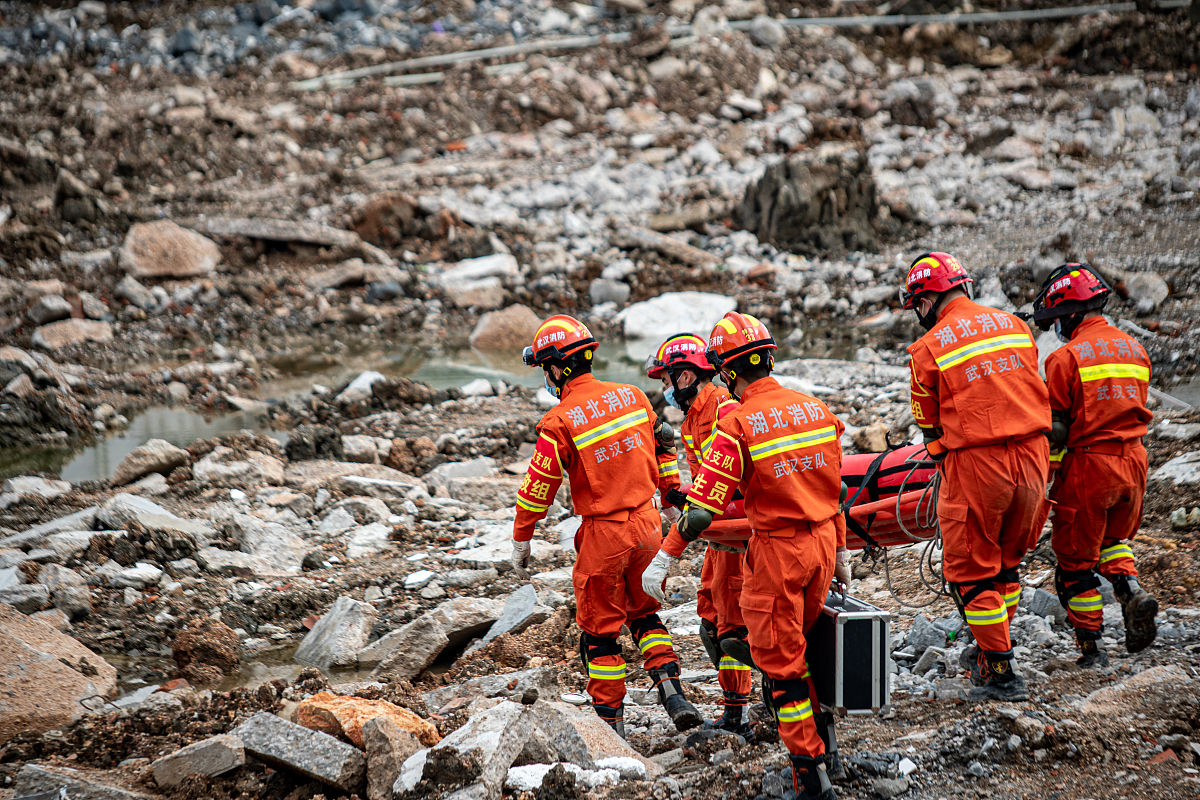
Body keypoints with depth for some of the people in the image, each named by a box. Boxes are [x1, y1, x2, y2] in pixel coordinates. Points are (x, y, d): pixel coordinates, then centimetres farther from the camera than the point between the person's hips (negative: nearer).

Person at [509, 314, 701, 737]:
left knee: (600, 629, 9)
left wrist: (520, 539, 4)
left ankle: (611, 722, 15)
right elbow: (663, 447, 12)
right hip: (648, 525, 5)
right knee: (642, 611, 24)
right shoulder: (630, 395, 1)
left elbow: (538, 488, -10)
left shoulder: (560, 421, -15)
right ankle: (672, 692, 10)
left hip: (604, 532, -5)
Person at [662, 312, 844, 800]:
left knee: (780, 664, 5)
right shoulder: (815, 408, 1)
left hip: (776, 550, -6)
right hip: (823, 540, 6)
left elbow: (701, 510, -20)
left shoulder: (738, 425, -18)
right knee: (800, 641, 26)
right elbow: (833, 487, 10)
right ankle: (819, 737, 35)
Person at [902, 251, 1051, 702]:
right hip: (1032, 456, 6)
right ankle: (988, 648, 33)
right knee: (1006, 560, 22)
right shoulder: (1012, 324, 9)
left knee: (972, 571, 6)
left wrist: (940, 459, 21)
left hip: (975, 465, -6)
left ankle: (1000, 673, 6)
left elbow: (930, 424, 4)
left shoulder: (928, 349, -6)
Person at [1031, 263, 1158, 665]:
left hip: (1089, 465, -6)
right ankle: (1131, 590, 1)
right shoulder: (1134, 349, 9)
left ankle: (1092, 648, 8)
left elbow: (1055, 428, -13)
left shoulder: (1067, 357, -12)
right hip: (1133, 462, 6)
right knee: (1114, 537, 28)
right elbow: (1136, 411, 14)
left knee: (1076, 558, 7)